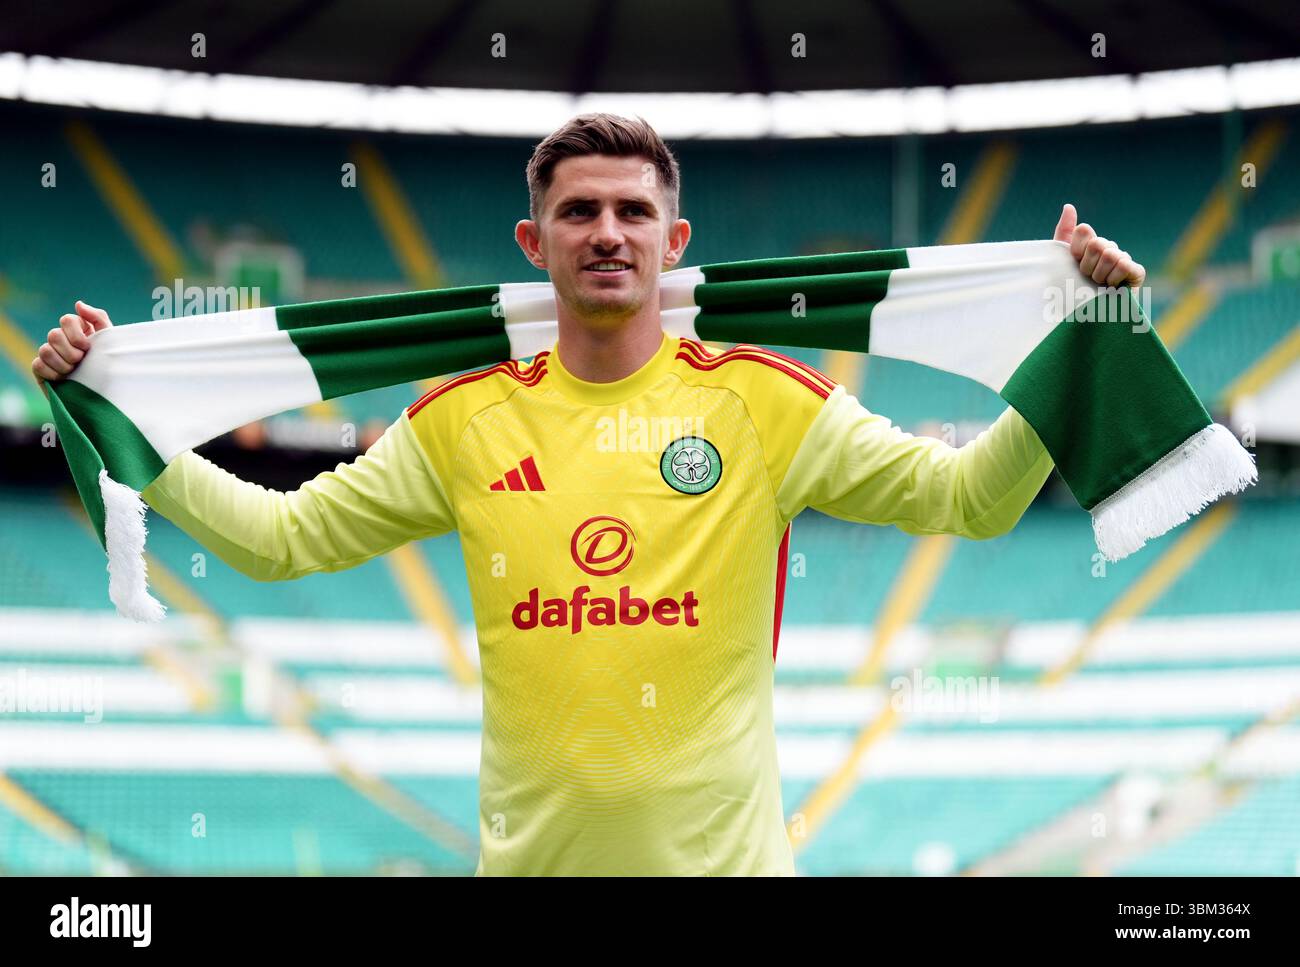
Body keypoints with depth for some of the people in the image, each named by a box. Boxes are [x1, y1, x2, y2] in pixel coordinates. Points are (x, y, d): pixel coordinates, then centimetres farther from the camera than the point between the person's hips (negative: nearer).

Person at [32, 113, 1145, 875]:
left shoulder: (767, 402, -1)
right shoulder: (463, 419, 4)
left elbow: (965, 497, 0)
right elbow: (281, 535, 9)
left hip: (720, 849, -1)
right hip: (530, 850, 1)